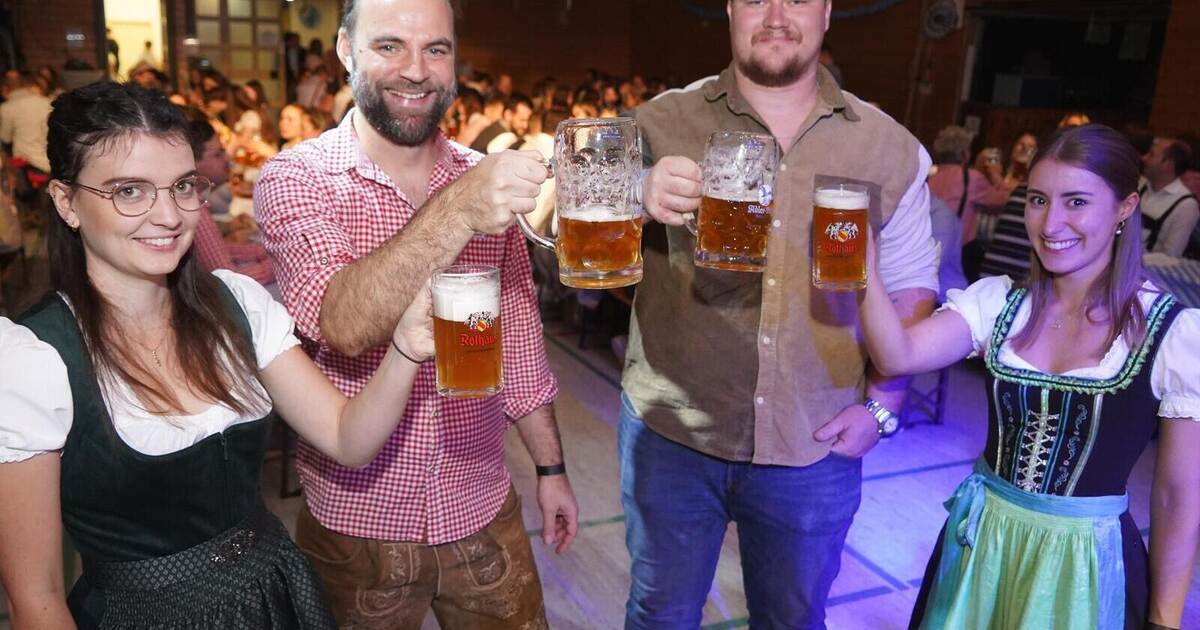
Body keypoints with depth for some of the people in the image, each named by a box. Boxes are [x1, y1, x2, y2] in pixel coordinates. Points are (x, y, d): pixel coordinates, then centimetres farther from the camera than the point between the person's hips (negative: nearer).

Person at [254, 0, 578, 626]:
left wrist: (550, 468, 8)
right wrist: (455, 211, -40)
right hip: (356, 523, -3)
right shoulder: (295, 178, -11)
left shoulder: (485, 179, 0)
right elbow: (345, 324, -28)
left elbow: (518, 339, 7)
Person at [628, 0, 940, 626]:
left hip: (815, 450, 2)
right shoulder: (664, 122, -5)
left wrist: (882, 402, -2)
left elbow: (910, 287, 8)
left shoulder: (890, 147, 1)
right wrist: (638, 195, -35)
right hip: (672, 435, -1)